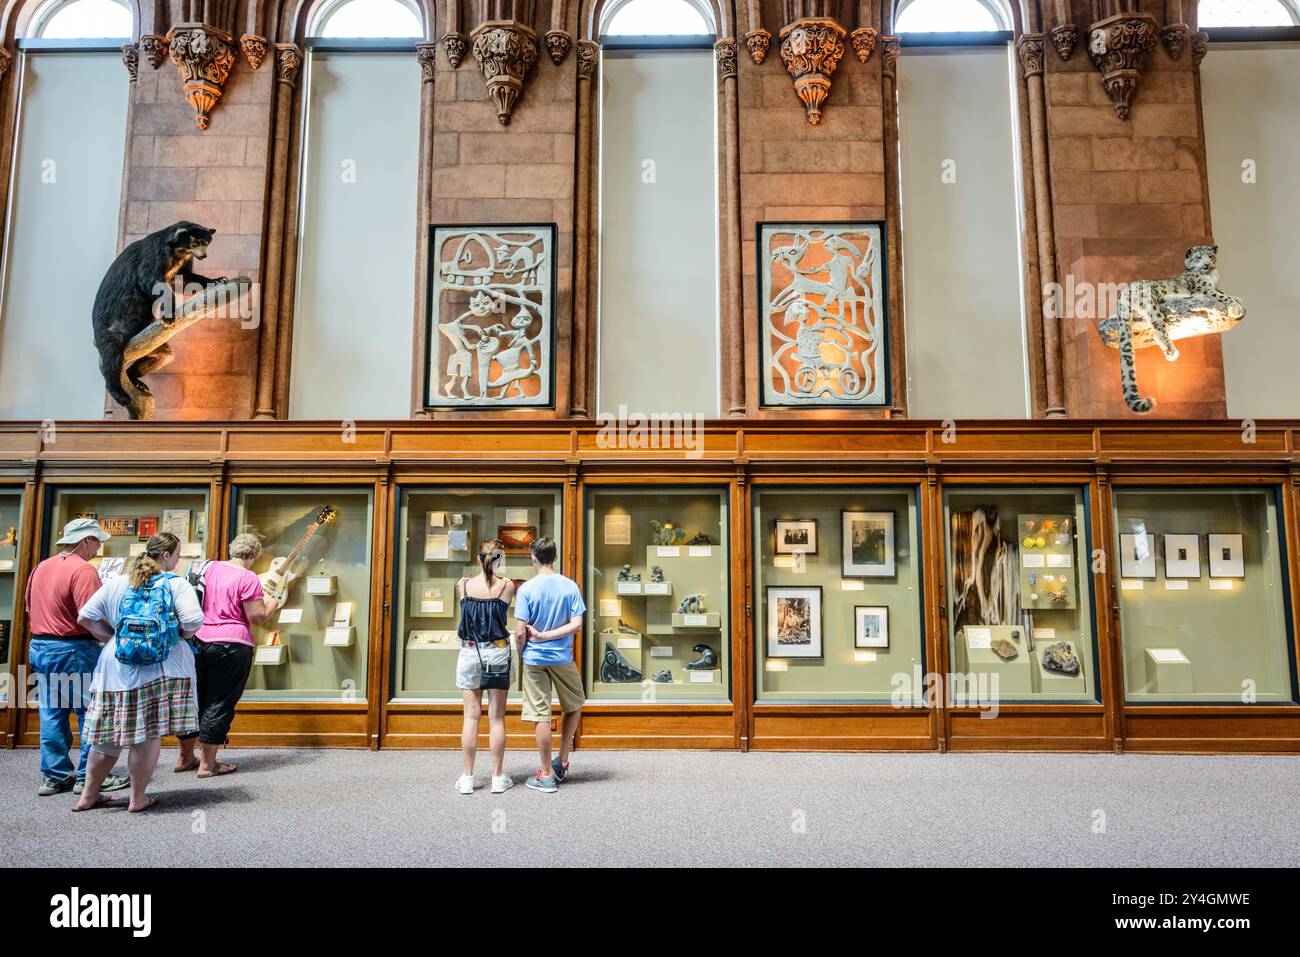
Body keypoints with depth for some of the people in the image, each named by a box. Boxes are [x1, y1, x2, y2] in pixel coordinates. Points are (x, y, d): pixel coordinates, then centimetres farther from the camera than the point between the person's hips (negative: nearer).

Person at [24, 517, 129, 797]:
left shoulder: (41, 567, 11)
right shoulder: (83, 570, -16)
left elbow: (30, 609, 19)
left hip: (39, 646, 9)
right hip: (73, 650, -9)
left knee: (52, 714, 13)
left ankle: (54, 776, 19)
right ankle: (89, 777, 5)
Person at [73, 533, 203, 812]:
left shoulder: (116, 584, 10)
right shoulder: (177, 584, -5)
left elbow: (85, 617, 10)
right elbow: (194, 621, -16)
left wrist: (111, 637, 16)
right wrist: (181, 635, 4)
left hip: (117, 667, 5)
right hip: (162, 667, -5)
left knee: (110, 733, 15)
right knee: (149, 734, 3)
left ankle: (88, 796, 27)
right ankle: (138, 799, 11)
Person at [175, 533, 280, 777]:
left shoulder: (211, 567, 8)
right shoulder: (247, 578, -12)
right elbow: (257, 617, -13)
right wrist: (272, 606, 6)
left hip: (200, 640, 7)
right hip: (232, 644, -7)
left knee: (196, 698, 17)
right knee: (220, 703, 3)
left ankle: (185, 757, 28)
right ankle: (207, 764, 9)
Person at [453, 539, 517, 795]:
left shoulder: (464, 585, -3)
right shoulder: (507, 586, -7)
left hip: (470, 652, 1)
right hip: (497, 653, -1)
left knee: (471, 717, 7)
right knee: (496, 718, 6)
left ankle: (467, 778, 12)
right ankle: (498, 778, 13)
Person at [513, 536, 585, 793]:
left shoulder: (526, 589, -9)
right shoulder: (570, 586, -3)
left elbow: (520, 632, -10)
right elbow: (577, 625, -9)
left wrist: (523, 652, 8)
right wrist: (545, 636, -6)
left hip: (534, 659, -1)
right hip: (562, 658, 2)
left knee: (541, 717, 5)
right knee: (574, 707, 23)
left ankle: (547, 775, 12)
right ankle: (562, 762, 24)